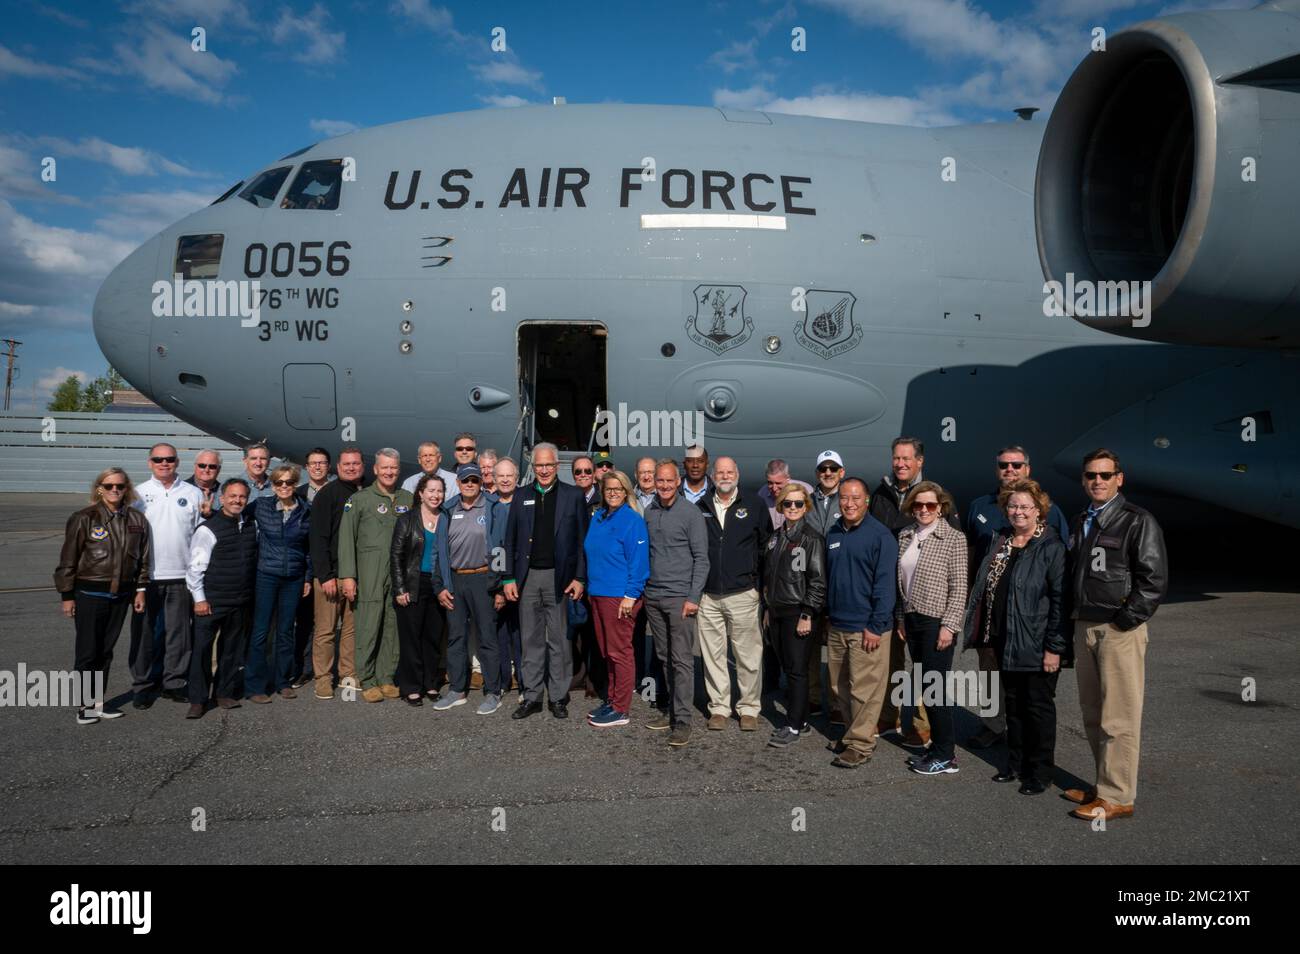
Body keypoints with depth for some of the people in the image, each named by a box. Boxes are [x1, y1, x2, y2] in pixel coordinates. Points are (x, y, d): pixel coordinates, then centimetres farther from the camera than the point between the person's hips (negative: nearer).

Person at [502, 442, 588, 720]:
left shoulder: (573, 496, 2)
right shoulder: (522, 497, 9)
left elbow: (582, 540, 0)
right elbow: (510, 540, 9)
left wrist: (579, 578, -6)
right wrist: (510, 578, 3)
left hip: (559, 577, -2)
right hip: (527, 577, 3)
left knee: (559, 640, 4)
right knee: (531, 640, 9)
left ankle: (558, 697, 14)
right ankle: (532, 697, 17)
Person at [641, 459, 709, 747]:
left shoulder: (691, 513, -6)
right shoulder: (650, 513, 10)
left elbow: (701, 558, -7)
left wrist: (694, 597, -13)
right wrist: (641, 589, 11)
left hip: (679, 597, -5)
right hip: (653, 596, 5)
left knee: (682, 659, -5)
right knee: (665, 656, 11)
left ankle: (682, 720, -1)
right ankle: (671, 709, 20)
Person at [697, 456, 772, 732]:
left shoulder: (754, 508, 3)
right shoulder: (700, 508, 7)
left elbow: (767, 545, 9)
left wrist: (758, 578, 5)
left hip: (743, 594, -2)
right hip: (707, 595, 2)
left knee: (748, 656, 2)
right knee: (712, 655, 6)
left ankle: (749, 708, 14)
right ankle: (719, 707, 17)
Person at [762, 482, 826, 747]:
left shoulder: (812, 538, -8)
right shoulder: (776, 537, 12)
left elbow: (818, 581, -12)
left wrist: (807, 615, -16)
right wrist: (768, 608, 16)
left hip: (799, 613, -6)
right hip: (778, 612, 7)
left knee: (797, 670, -3)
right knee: (788, 668, 11)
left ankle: (793, 727, 4)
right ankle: (800, 719, 22)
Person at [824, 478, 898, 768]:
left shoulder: (880, 535, -10)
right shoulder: (833, 534, 11)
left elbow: (885, 584, -13)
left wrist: (876, 627, -16)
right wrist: (827, 615, 15)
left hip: (866, 628, -7)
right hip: (837, 626, 7)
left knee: (864, 689, -2)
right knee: (841, 686, 14)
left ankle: (860, 744, 8)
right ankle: (852, 732, 29)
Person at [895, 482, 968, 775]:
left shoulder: (954, 539, -8)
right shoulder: (905, 536, 8)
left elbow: (959, 588, -10)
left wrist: (949, 626, -15)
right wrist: (900, 617, 13)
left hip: (937, 622, -6)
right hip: (912, 620, 6)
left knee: (935, 686, -5)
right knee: (924, 685, 11)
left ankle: (946, 756, 6)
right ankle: (938, 746, 23)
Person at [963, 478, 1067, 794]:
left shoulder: (1051, 547, -12)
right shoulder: (999, 543, 10)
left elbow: (1061, 599, -16)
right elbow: (984, 588, 16)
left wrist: (1054, 646, -19)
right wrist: (979, 631, 13)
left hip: (1036, 646, -7)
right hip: (1004, 641, 7)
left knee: (1038, 707, 6)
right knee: (1013, 704, 17)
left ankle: (1040, 772, 19)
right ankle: (1016, 763, 31)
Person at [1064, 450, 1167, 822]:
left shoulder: (1138, 521, -5)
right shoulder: (1079, 523, 16)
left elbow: (1155, 578, -12)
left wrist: (1124, 621, -13)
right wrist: (1075, 620, 12)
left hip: (1120, 629, -7)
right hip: (1084, 626, 7)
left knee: (1118, 718, -4)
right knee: (1092, 714, 13)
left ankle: (1117, 797, 3)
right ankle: (1105, 784, 24)